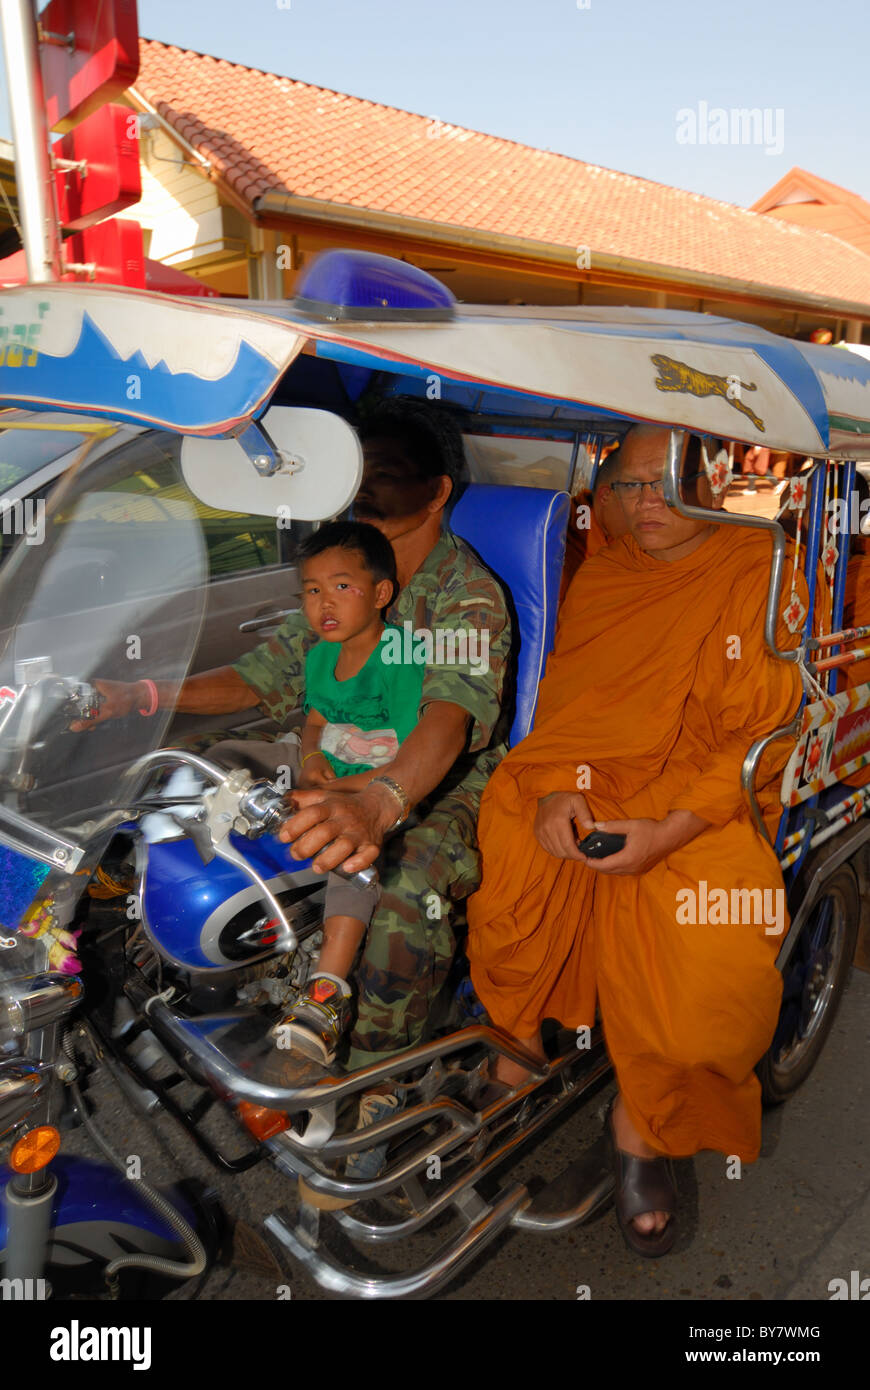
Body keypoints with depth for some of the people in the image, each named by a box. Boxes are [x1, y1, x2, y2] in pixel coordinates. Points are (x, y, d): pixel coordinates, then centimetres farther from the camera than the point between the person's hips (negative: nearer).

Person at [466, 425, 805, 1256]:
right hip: (586, 785, 4)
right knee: (504, 853, -23)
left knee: (711, 963, -26)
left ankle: (640, 1123, 5)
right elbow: (565, 698, 10)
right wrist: (556, 791, -10)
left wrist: (668, 833, -20)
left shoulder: (756, 575, -2)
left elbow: (765, 736, -8)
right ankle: (519, 1042, 7)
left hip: (701, 804, -3)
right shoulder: (599, 577, 13)